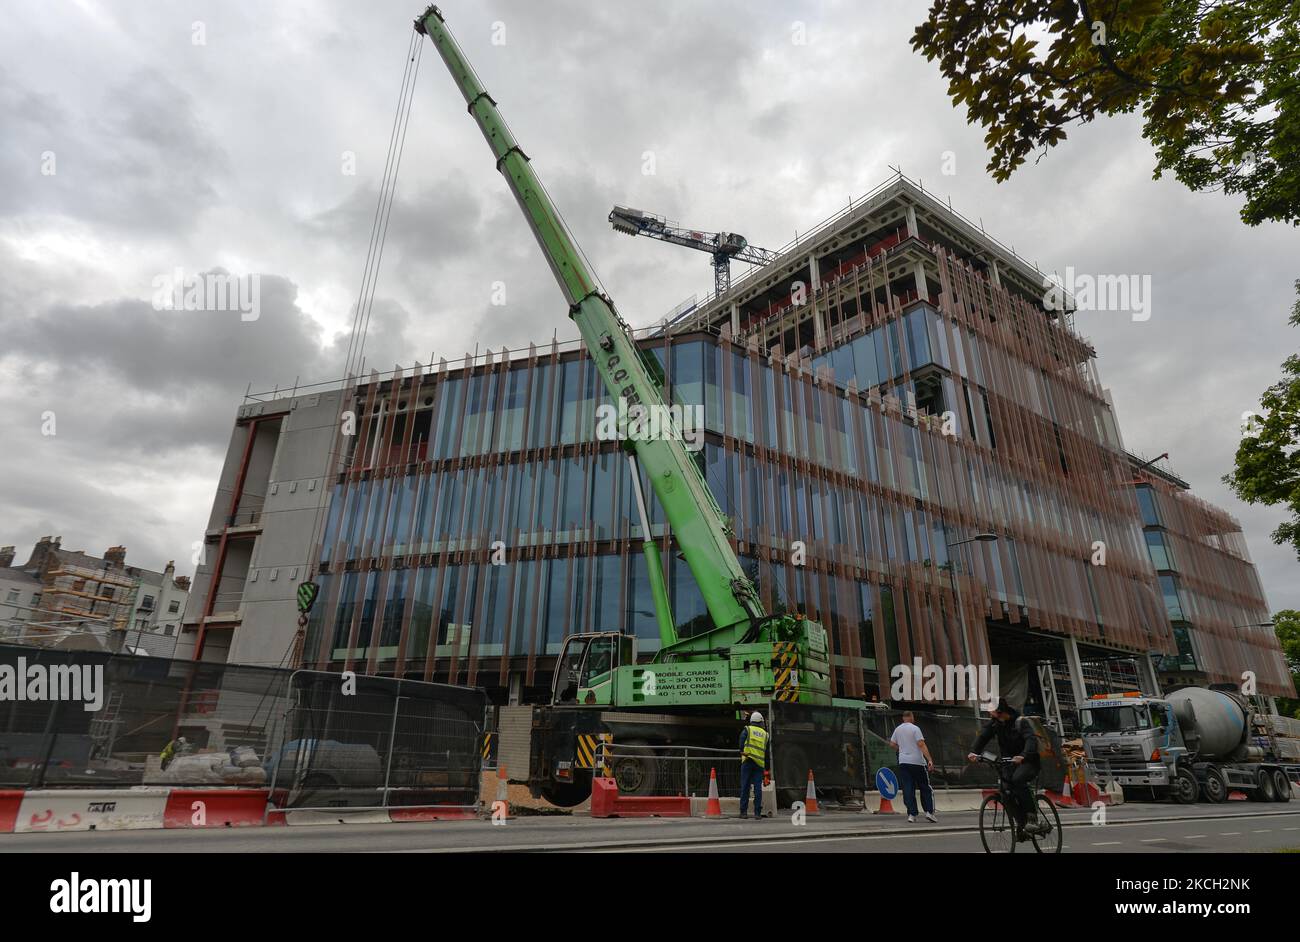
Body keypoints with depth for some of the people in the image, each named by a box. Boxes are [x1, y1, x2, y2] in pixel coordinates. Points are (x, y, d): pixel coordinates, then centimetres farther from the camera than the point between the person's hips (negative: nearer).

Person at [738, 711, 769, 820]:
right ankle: (757, 813, 1)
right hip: (760, 763, 2)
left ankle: (743, 812, 3)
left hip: (748, 761, -2)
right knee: (758, 788, 4)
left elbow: (741, 744, -8)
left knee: (745, 787, 3)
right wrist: (767, 768, 19)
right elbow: (768, 753, 15)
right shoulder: (765, 734, 15)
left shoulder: (747, 730, 8)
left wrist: (742, 754, 1)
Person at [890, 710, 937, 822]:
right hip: (917, 762, -4)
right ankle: (929, 812, 4)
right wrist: (930, 760, -19)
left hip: (903, 762, 4)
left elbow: (892, 744, 16)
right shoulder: (915, 728, -7)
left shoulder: (897, 729, 9)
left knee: (908, 790, 3)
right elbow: (921, 745, -16)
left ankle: (911, 814, -2)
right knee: (926, 788, 9)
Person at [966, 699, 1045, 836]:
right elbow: (983, 736, -11)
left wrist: (1023, 756, -50)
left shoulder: (1020, 721, -18)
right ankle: (1023, 825, 4)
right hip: (1007, 762, 6)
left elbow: (1031, 739, -32)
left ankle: (1032, 817, -22)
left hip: (1028, 761, -6)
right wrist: (974, 751, -29)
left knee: (1017, 779, -33)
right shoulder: (994, 722, -2)